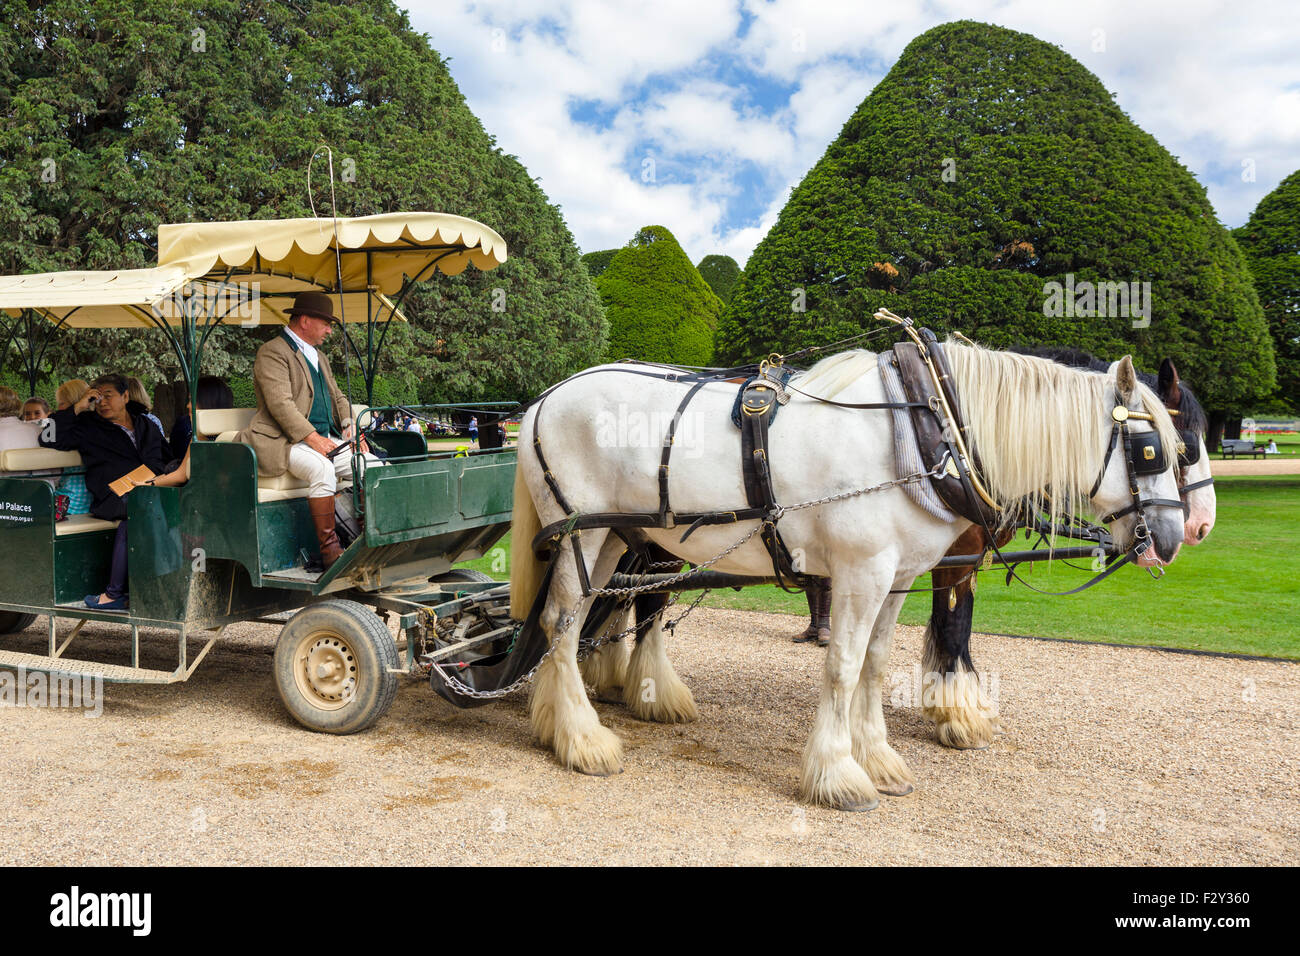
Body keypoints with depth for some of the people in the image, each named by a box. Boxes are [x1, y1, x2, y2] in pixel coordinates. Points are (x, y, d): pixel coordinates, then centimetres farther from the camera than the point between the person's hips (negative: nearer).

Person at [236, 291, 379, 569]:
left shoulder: (319, 357, 24)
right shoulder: (272, 353, -5)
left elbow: (338, 397, 25)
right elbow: (280, 404, -17)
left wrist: (350, 427, 4)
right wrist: (313, 439, -25)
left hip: (327, 439, 8)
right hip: (285, 441, -8)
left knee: (373, 466, -12)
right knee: (322, 468, -36)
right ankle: (329, 550, -30)